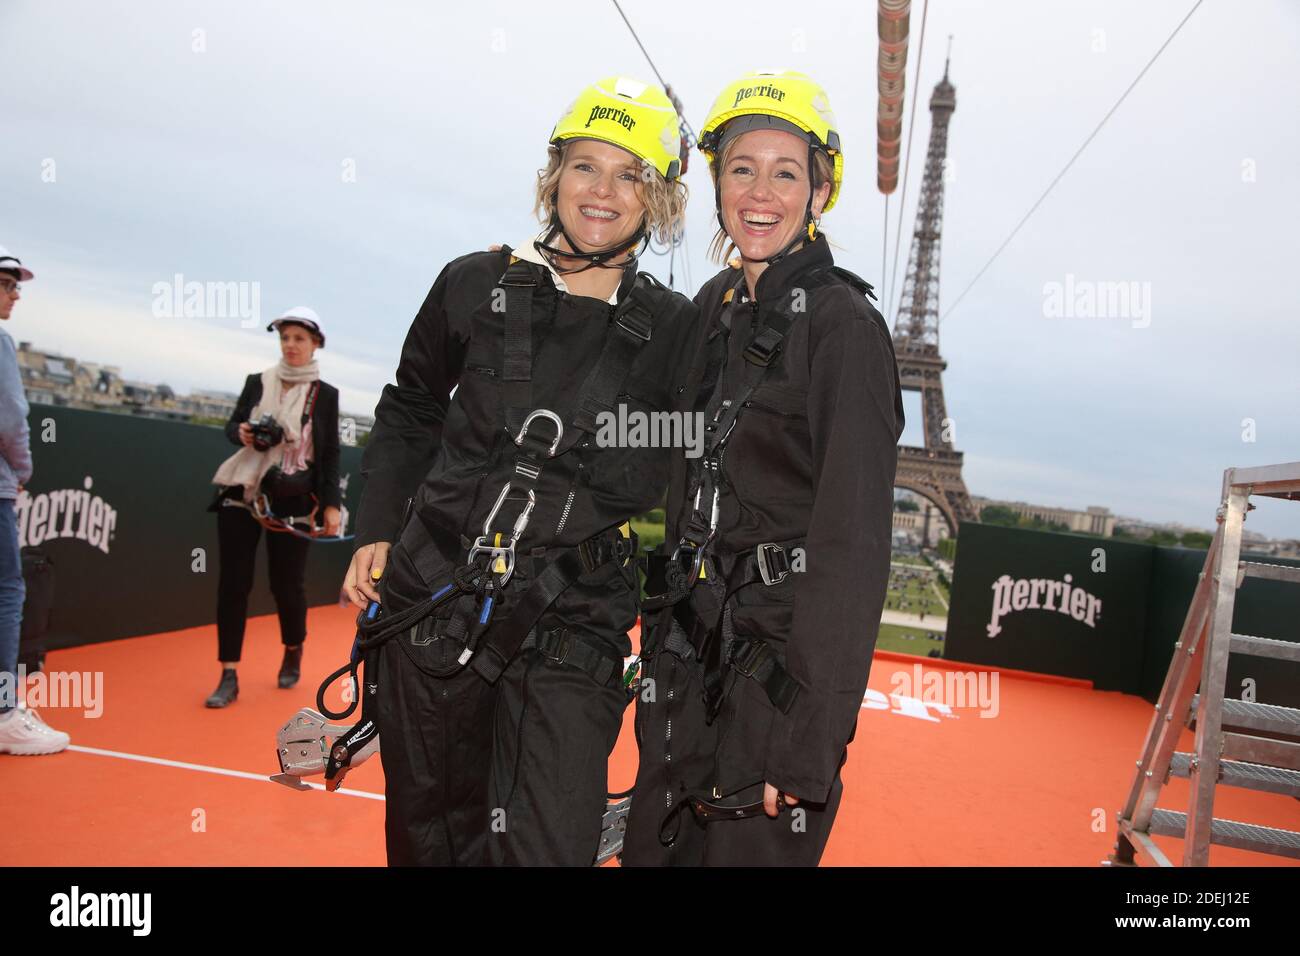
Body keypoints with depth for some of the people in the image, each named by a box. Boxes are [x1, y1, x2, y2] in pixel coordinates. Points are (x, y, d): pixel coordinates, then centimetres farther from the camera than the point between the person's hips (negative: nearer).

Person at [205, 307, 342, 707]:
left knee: (287, 583, 2)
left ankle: (293, 651, 31)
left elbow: (331, 453, 2)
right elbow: (232, 424, 13)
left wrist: (331, 503, -5)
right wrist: (241, 433, -11)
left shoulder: (325, 395, 2)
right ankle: (229, 676, 6)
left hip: (293, 501, -2)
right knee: (233, 581, -2)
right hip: (241, 494, 2)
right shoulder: (257, 382, 7)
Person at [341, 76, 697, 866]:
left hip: (570, 634, -1)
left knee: (544, 846, -6)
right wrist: (376, 532, 10)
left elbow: (667, 478, 9)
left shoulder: (674, 329, -1)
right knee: (431, 831, 18)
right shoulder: (476, 285, 2)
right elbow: (409, 412, 14)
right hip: (433, 600, 2)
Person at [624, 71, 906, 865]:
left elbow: (853, 545, -17)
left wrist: (811, 737, -20)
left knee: (749, 845, 7)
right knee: (654, 847, 16)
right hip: (688, 652, 7)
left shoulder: (843, 323, -13)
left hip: (782, 657, -6)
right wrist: (663, 639, 13)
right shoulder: (713, 308, 8)